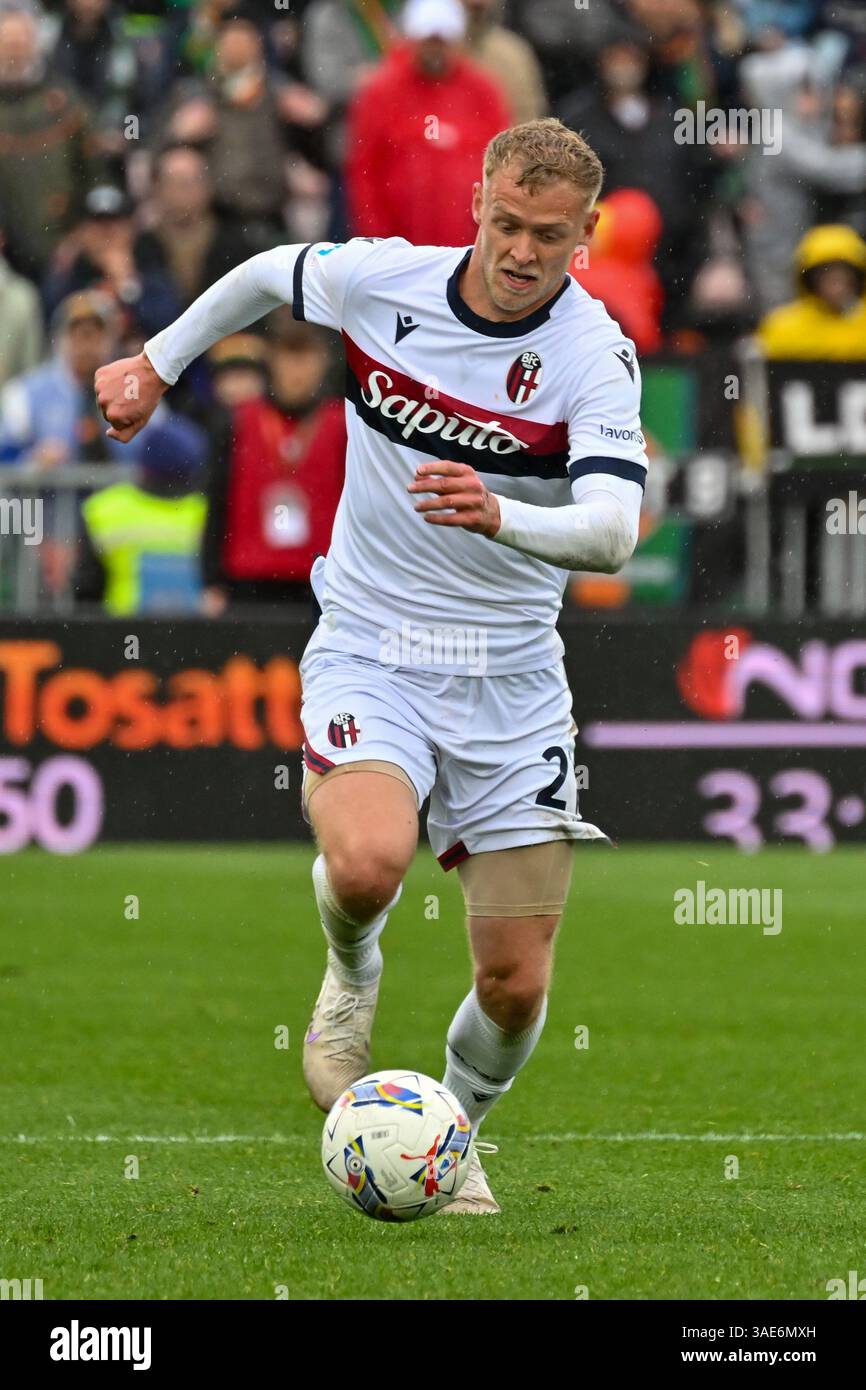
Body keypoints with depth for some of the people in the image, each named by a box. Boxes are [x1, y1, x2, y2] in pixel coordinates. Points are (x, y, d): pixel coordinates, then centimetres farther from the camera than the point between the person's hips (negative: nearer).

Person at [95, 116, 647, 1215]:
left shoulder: (596, 356, -14)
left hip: (510, 676, 0)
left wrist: (499, 516, -46)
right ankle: (351, 970, 6)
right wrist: (157, 362, 24)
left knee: (517, 985, -1)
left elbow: (610, 533, -27)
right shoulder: (378, 279, -8)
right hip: (368, 654, 0)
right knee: (368, 861, -32)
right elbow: (265, 275, 16)